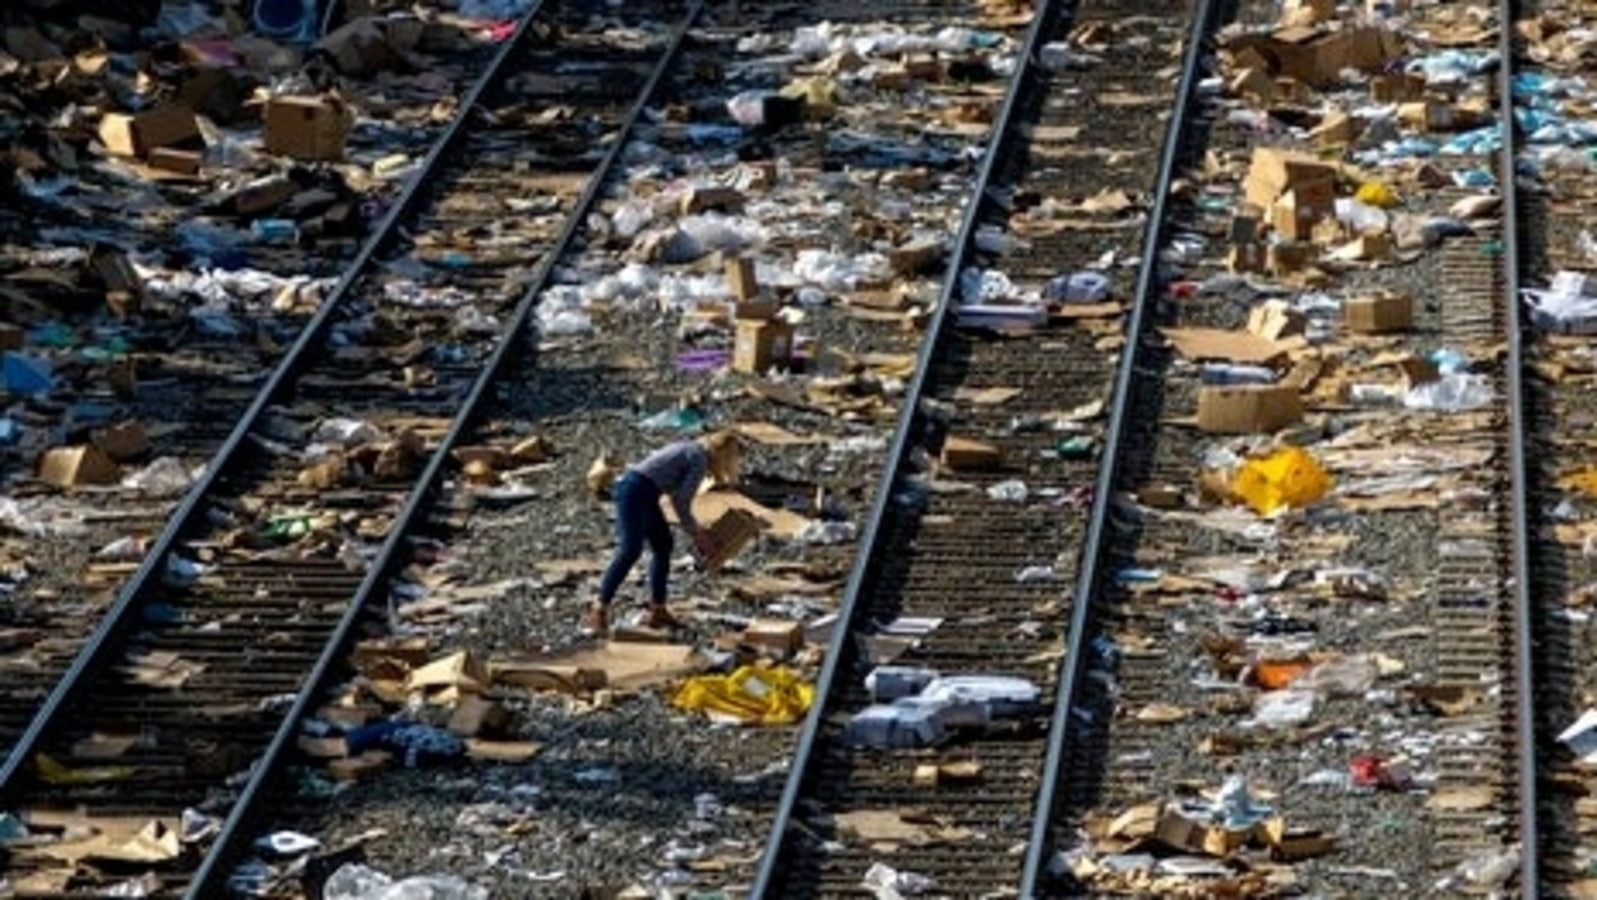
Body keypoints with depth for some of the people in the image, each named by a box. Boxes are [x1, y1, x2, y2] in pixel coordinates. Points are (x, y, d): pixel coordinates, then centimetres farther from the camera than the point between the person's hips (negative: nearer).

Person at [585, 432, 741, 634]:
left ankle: (657, 610, 17)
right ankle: (599, 610, -22)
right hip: (635, 489, -10)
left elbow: (678, 498, 26)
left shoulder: (689, 451, 22)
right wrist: (696, 533, 1)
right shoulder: (700, 459, -7)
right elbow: (682, 502, -10)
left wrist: (696, 530, 23)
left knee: (663, 545, 14)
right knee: (630, 550, -18)